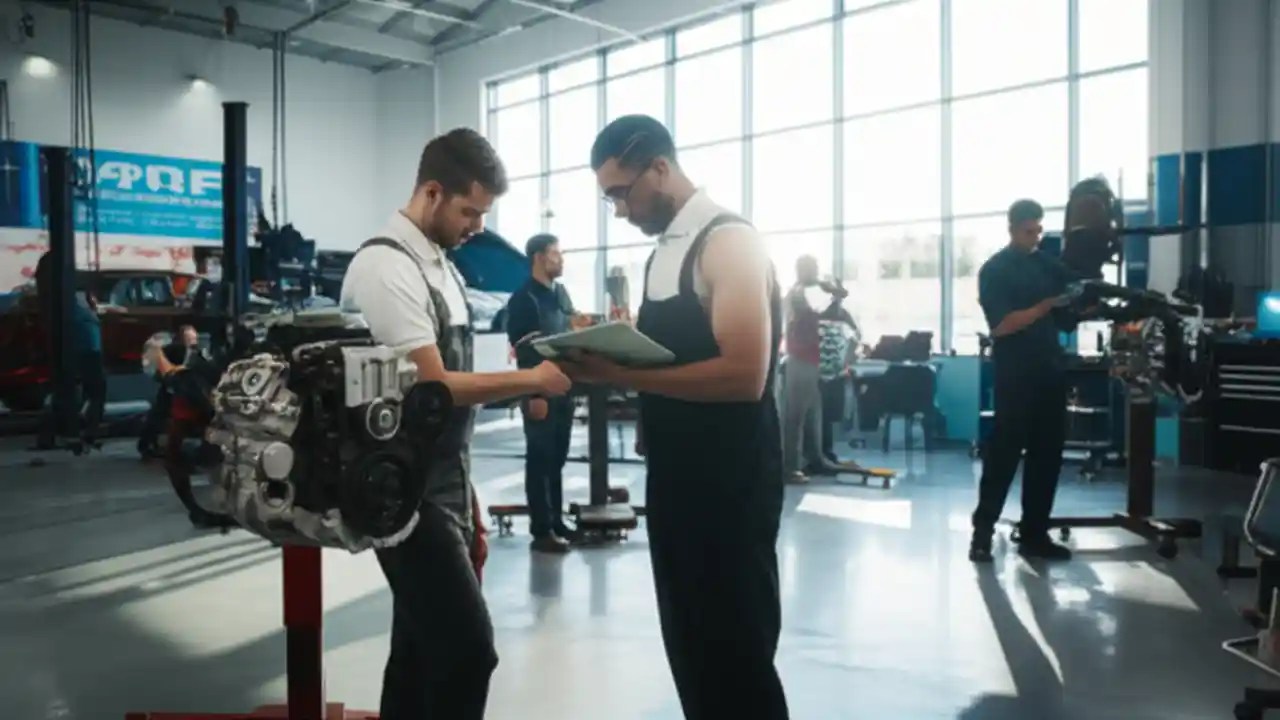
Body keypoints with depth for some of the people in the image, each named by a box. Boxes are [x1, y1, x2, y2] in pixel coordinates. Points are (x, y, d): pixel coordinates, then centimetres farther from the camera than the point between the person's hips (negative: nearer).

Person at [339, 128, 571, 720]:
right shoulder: (387, 266, -15)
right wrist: (533, 379, -15)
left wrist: (467, 500, 16)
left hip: (443, 491, 9)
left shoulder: (439, 264, 13)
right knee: (468, 650, -7)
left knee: (421, 651, 16)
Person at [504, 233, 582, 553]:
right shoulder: (523, 299, -10)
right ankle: (541, 531, 7)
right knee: (540, 460, 0)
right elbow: (523, 351, -15)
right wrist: (533, 394, -19)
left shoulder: (561, 293, 13)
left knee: (557, 459, 14)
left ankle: (557, 523, 23)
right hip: (540, 392, -7)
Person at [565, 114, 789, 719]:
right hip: (673, 476, 9)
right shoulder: (661, 253, 12)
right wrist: (604, 355, 4)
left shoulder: (729, 241, -15)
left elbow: (743, 375, -25)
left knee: (737, 654, 4)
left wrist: (620, 374, -25)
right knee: (689, 646, 19)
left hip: (728, 483, -9)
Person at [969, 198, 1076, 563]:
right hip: (1015, 375, -6)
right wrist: (1049, 305, -20)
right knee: (1004, 454, -4)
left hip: (1051, 371, 6)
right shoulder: (994, 270, -3)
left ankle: (1034, 533, 15)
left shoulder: (1050, 265, 14)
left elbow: (1068, 316, 15)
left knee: (1047, 455, 6)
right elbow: (1001, 325, -14)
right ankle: (982, 532, 4)